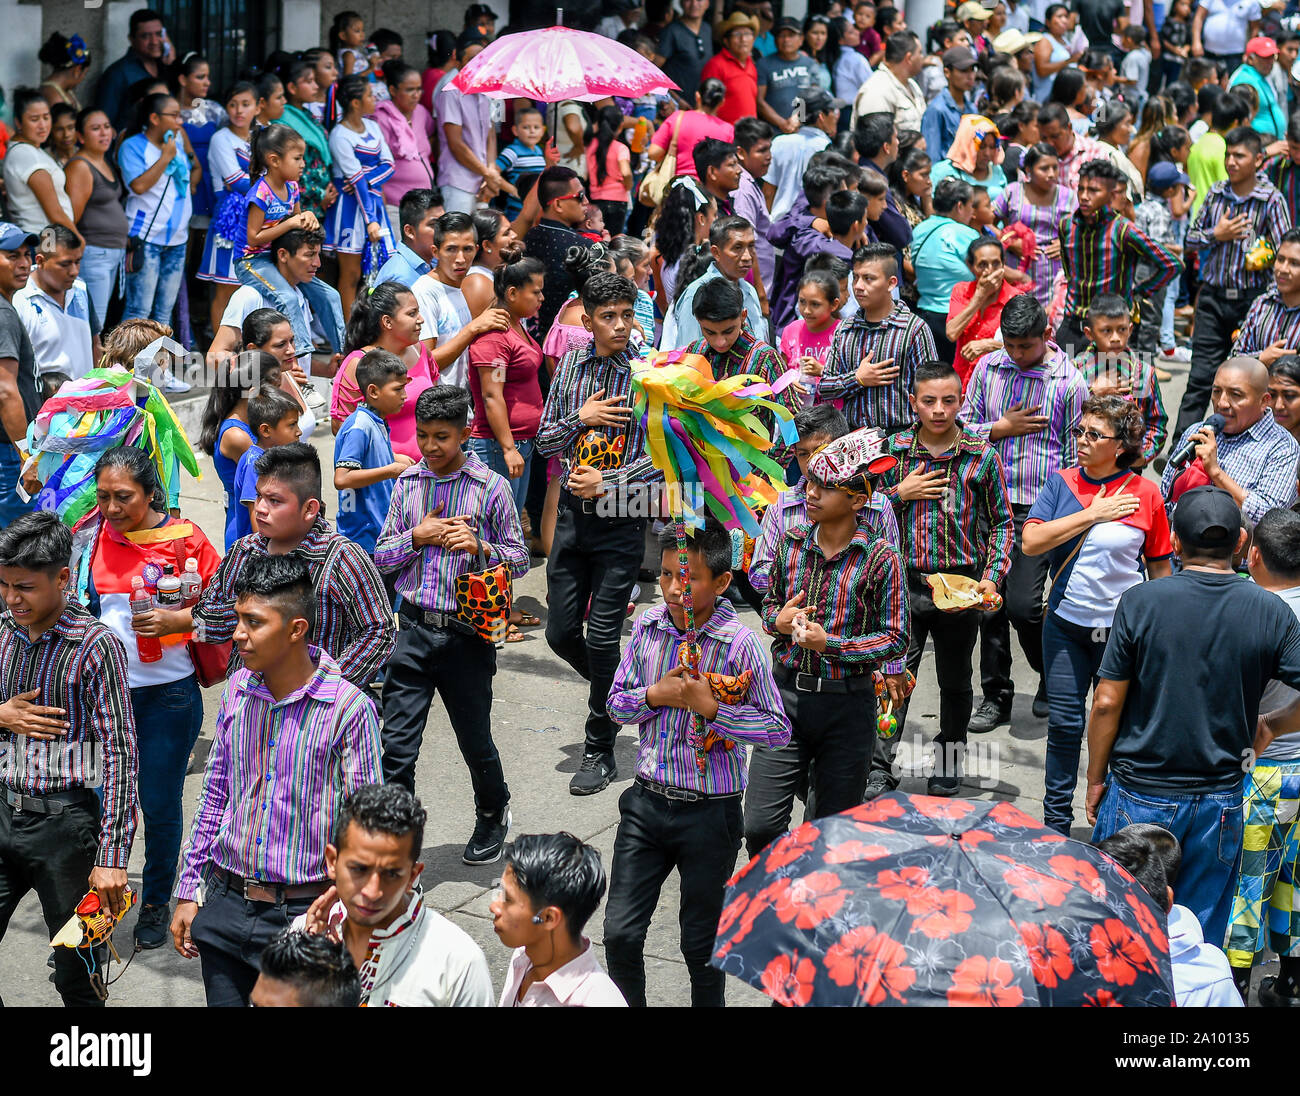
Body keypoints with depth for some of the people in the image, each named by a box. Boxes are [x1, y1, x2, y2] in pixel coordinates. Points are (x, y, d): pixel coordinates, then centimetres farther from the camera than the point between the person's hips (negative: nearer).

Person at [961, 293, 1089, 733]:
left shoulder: (1070, 382, -3)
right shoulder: (988, 368, 5)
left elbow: (1076, 454, 1)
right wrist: (1003, 427, -7)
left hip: (1041, 509, -4)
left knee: (1022, 603, -11)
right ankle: (996, 696, 21)